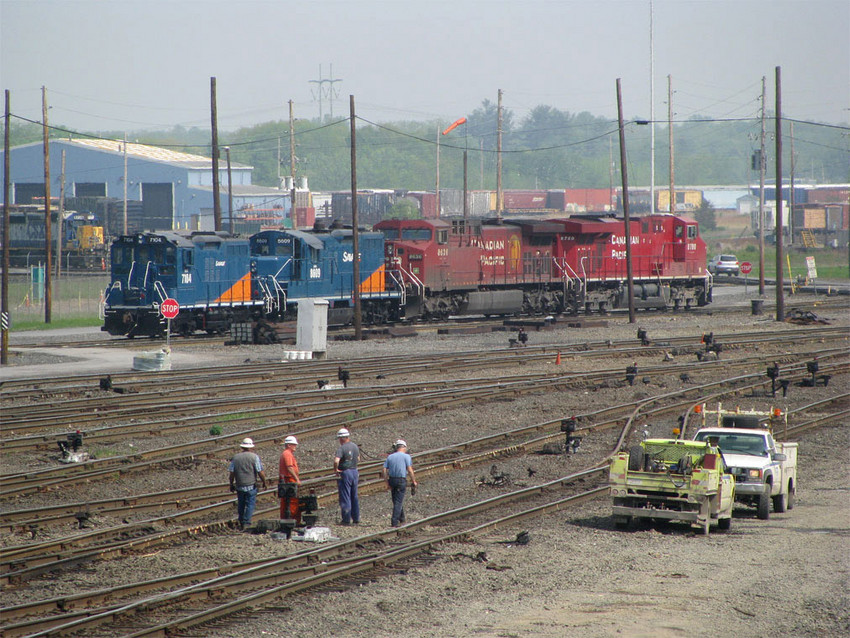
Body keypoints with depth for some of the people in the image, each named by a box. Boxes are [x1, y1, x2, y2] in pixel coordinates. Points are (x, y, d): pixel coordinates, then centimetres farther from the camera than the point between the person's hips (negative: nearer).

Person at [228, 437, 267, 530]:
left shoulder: (235, 457, 3)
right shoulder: (254, 457, -6)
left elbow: (232, 473, 2)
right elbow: (260, 472, -9)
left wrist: (231, 484, 12)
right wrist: (264, 482, 4)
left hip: (239, 486, 3)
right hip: (251, 486, -3)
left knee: (241, 505, 15)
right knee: (250, 505, 0)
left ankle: (241, 524, 23)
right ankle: (246, 523, -8)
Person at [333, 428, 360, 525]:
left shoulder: (341, 448, -17)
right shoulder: (355, 446, 8)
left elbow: (336, 460, -30)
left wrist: (335, 469, -13)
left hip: (345, 473, -7)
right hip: (355, 472, 7)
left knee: (345, 497, -1)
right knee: (354, 497, 14)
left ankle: (346, 520, 0)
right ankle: (356, 518, 19)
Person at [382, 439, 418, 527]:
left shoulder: (390, 457, 8)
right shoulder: (406, 456, -5)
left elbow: (384, 470, 2)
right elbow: (410, 470, -13)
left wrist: (387, 483, 5)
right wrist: (414, 481, -3)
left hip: (392, 480, 5)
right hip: (401, 480, -5)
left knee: (396, 501, 19)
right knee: (399, 501, -2)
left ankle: (401, 519, 33)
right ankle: (395, 522, -8)